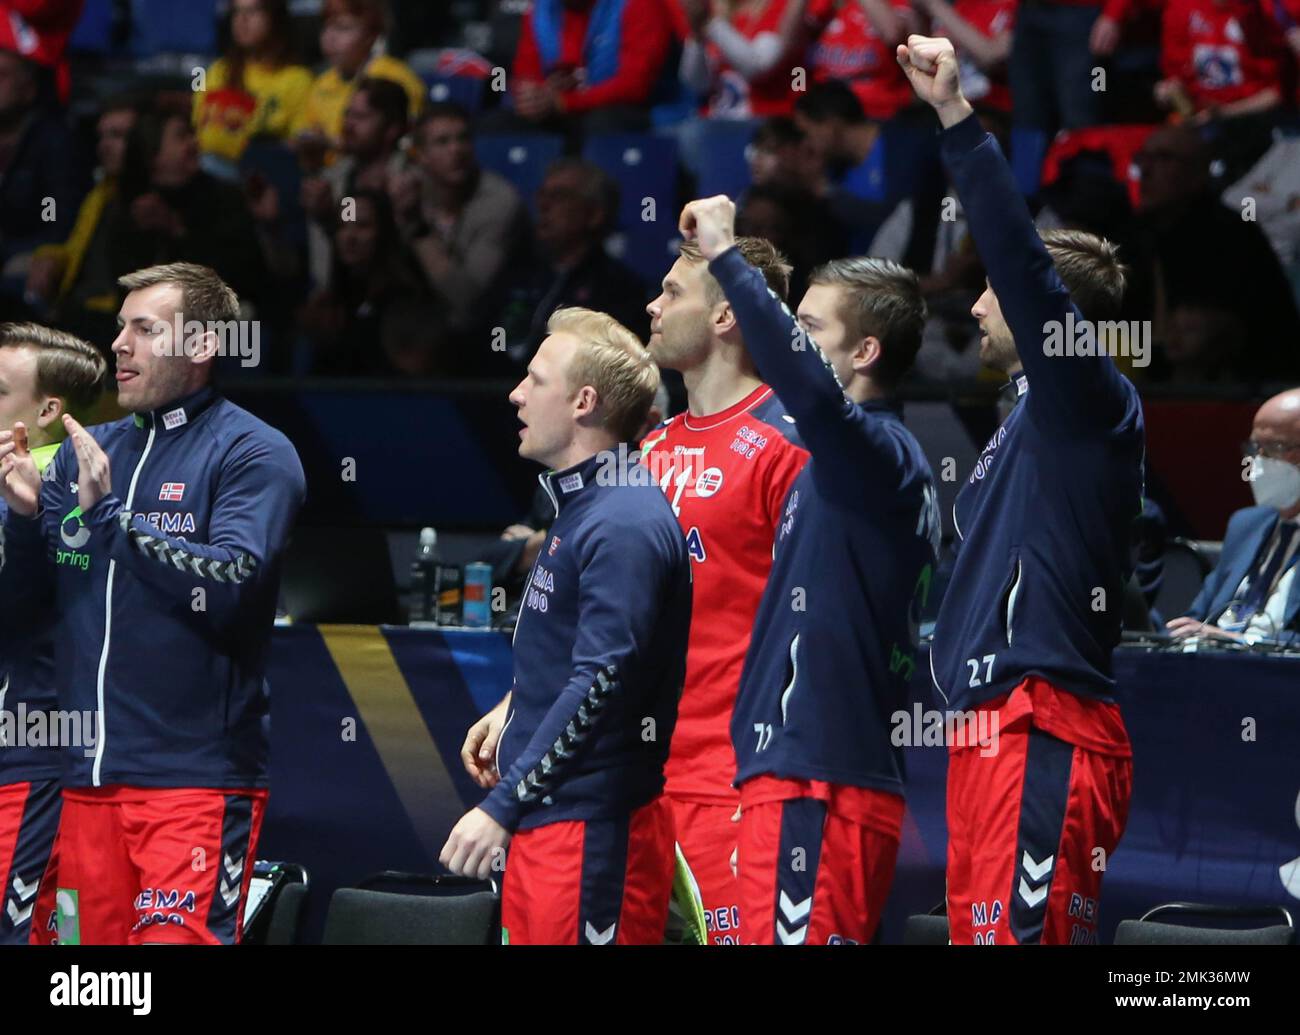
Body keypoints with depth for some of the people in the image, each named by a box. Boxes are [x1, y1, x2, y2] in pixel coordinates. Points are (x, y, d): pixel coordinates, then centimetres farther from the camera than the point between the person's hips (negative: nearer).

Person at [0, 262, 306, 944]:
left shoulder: (252, 453, -3)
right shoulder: (83, 453, 14)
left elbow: (231, 584, -17)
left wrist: (107, 512, -16)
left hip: (195, 779, -5)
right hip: (87, 778, 6)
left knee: (176, 938, -12)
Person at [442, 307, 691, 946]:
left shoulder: (623, 526, -17)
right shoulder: (581, 504, 15)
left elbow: (602, 681, -23)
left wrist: (502, 806, -23)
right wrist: (512, 710, 15)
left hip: (593, 823, -10)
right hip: (546, 816, 10)